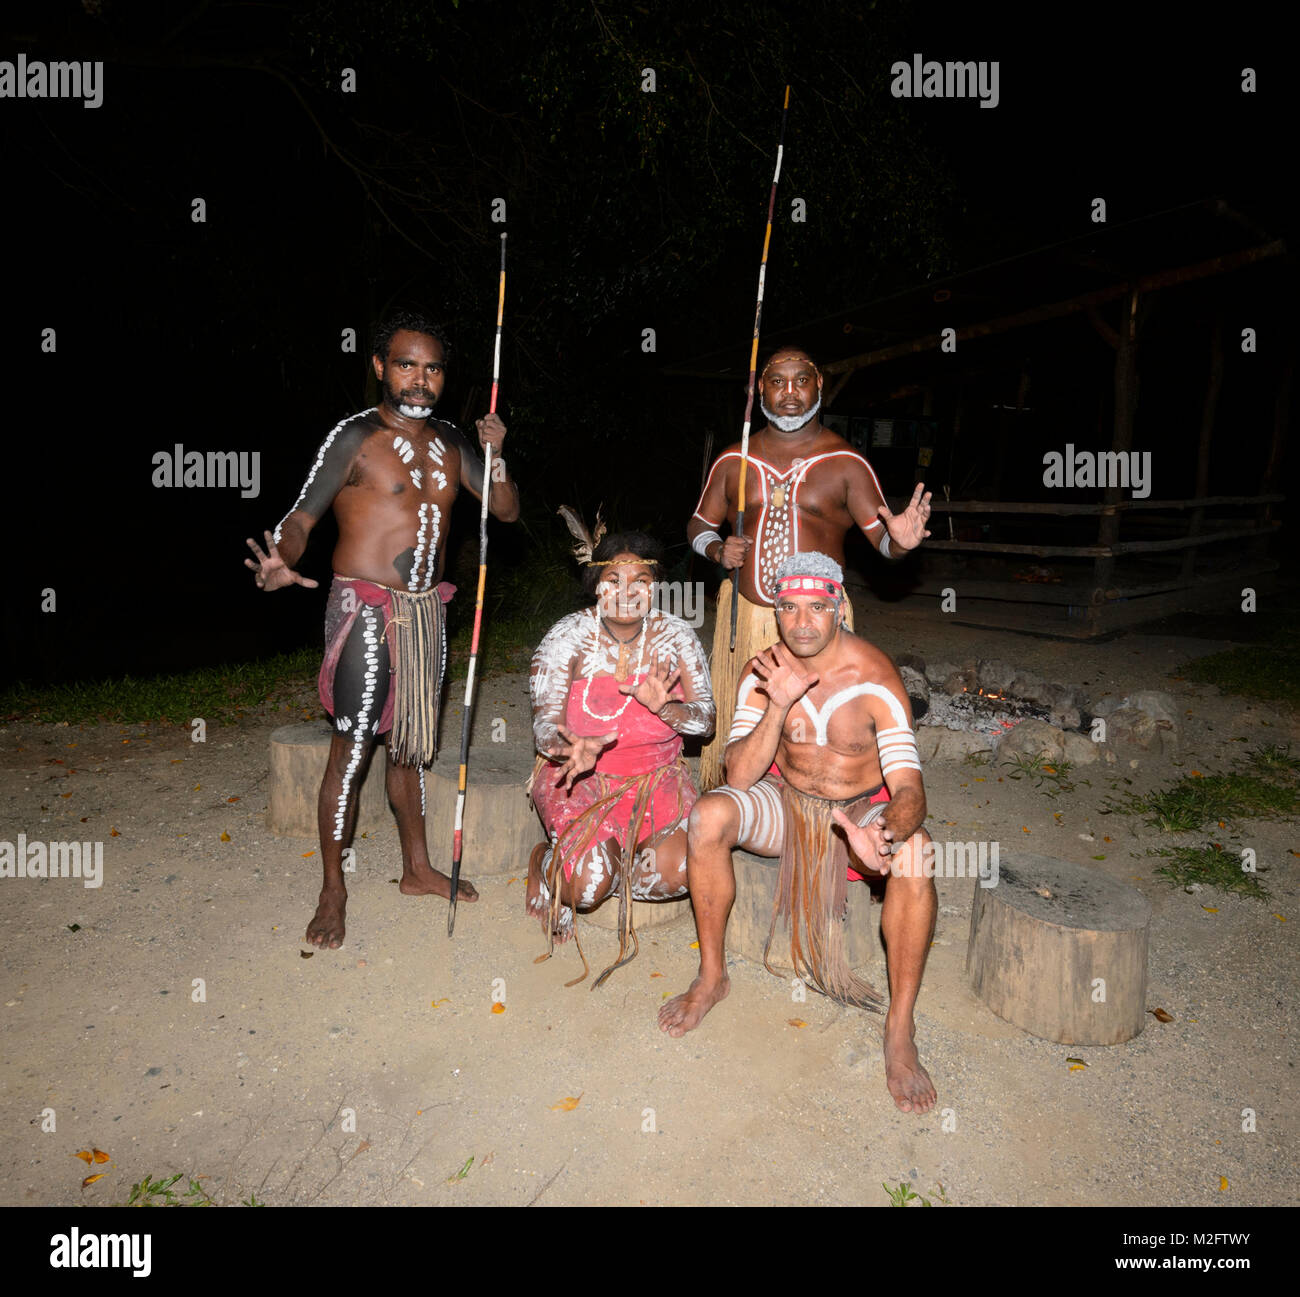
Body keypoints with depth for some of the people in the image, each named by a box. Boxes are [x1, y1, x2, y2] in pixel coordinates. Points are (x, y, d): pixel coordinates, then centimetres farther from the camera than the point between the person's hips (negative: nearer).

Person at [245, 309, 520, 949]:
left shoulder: (449, 441, 11)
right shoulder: (354, 438, -7)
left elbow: (506, 510, 12)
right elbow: (301, 517, -9)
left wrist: (495, 457, -7)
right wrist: (282, 561, -31)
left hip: (425, 611, 6)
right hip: (365, 611, -6)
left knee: (409, 743, 16)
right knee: (352, 748, -4)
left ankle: (417, 867, 29)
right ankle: (332, 892, 10)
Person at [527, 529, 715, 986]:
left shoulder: (676, 636, -4)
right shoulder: (568, 636, -10)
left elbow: (706, 719, -3)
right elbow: (545, 723, -13)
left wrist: (663, 707, -26)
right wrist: (573, 748, -37)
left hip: (655, 774, 3)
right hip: (579, 775, -2)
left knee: (678, 871, -21)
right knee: (587, 881, -25)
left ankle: (586, 880, 9)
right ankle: (547, 866, 14)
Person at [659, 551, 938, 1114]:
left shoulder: (875, 680, -20)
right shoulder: (764, 672, -12)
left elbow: (909, 788, -26)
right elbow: (739, 776, -18)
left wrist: (886, 833, -49)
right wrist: (778, 707, -33)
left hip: (863, 809, -2)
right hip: (788, 803, 2)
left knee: (915, 855, -33)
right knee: (708, 814, -26)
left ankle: (900, 1032, -17)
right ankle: (712, 975, -6)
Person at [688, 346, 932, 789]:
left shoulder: (845, 463, 2)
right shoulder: (733, 461, 8)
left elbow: (882, 536, -1)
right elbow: (698, 525, 17)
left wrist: (900, 541, -25)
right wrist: (717, 550, -5)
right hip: (745, 616, 2)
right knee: (739, 723, 7)